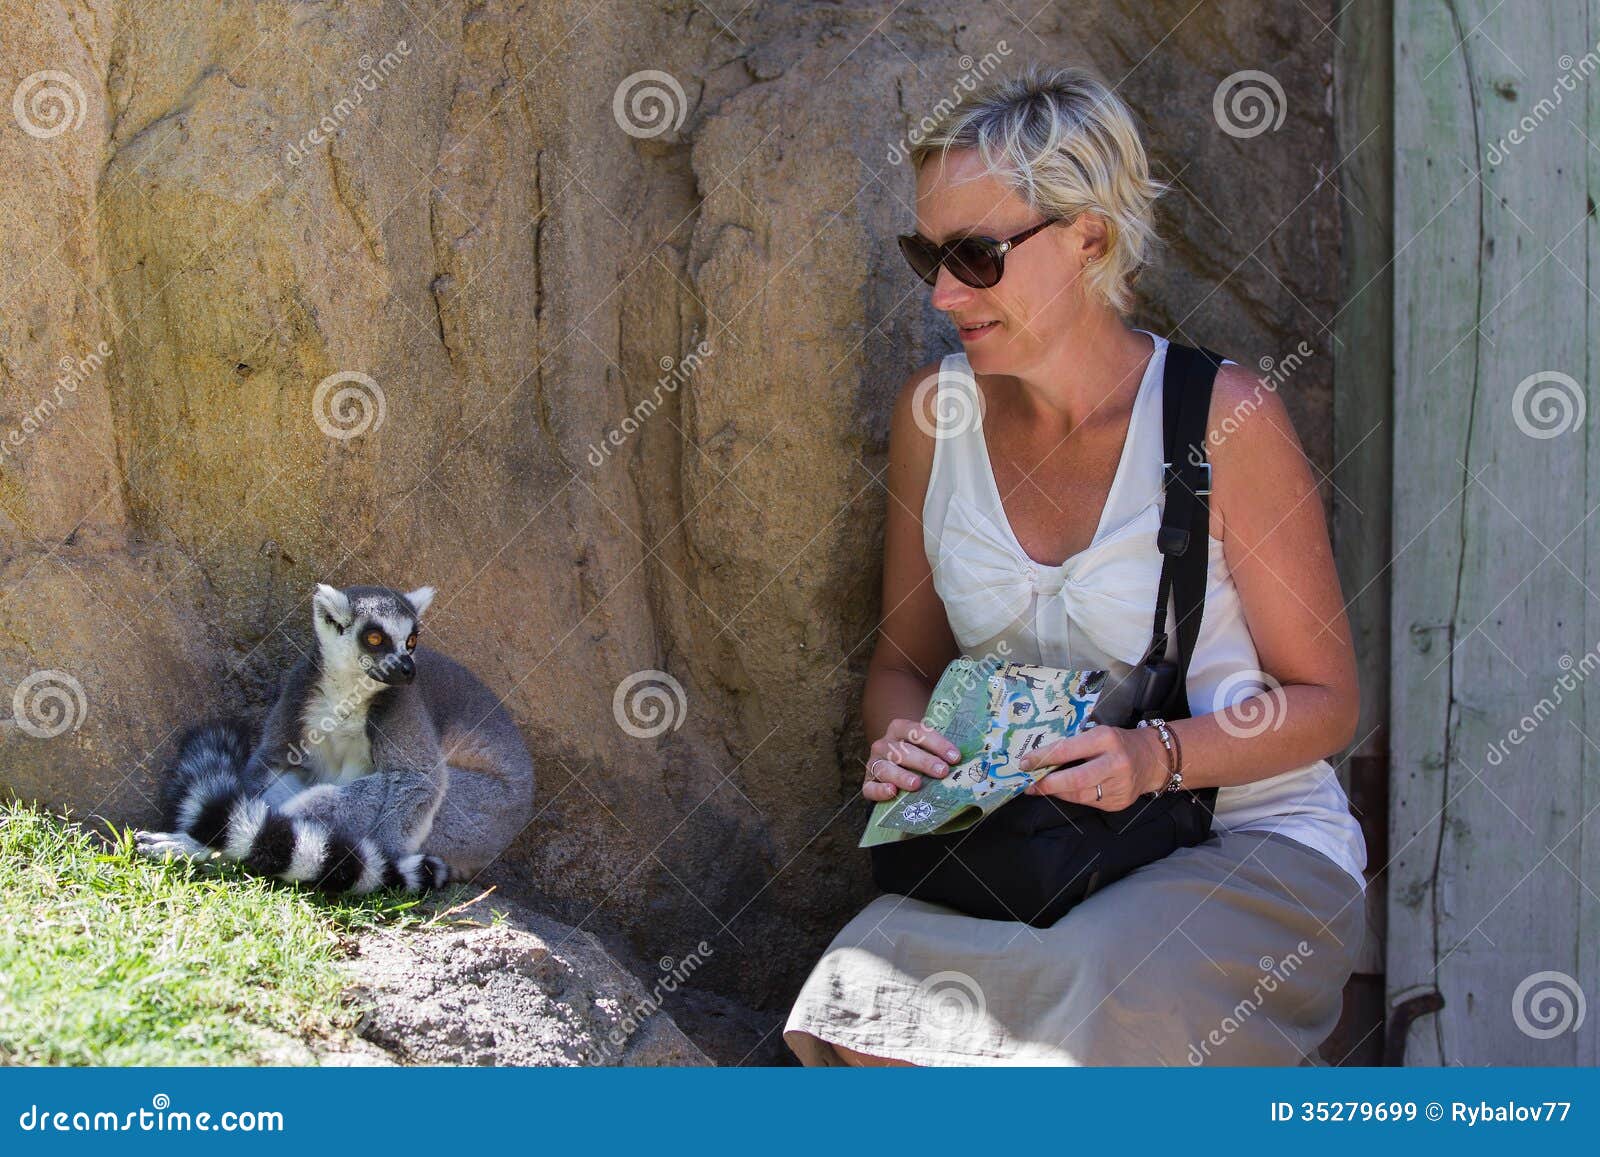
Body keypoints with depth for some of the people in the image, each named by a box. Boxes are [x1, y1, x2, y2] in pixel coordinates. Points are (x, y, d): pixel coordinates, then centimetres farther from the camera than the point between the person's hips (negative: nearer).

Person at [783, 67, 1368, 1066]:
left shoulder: (1222, 416, -10)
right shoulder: (936, 412, 4)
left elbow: (1324, 700, -4)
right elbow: (904, 658, 16)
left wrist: (1160, 756, -22)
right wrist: (903, 741, -8)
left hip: (1252, 843, -3)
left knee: (1090, 996, -35)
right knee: (869, 1004, -27)